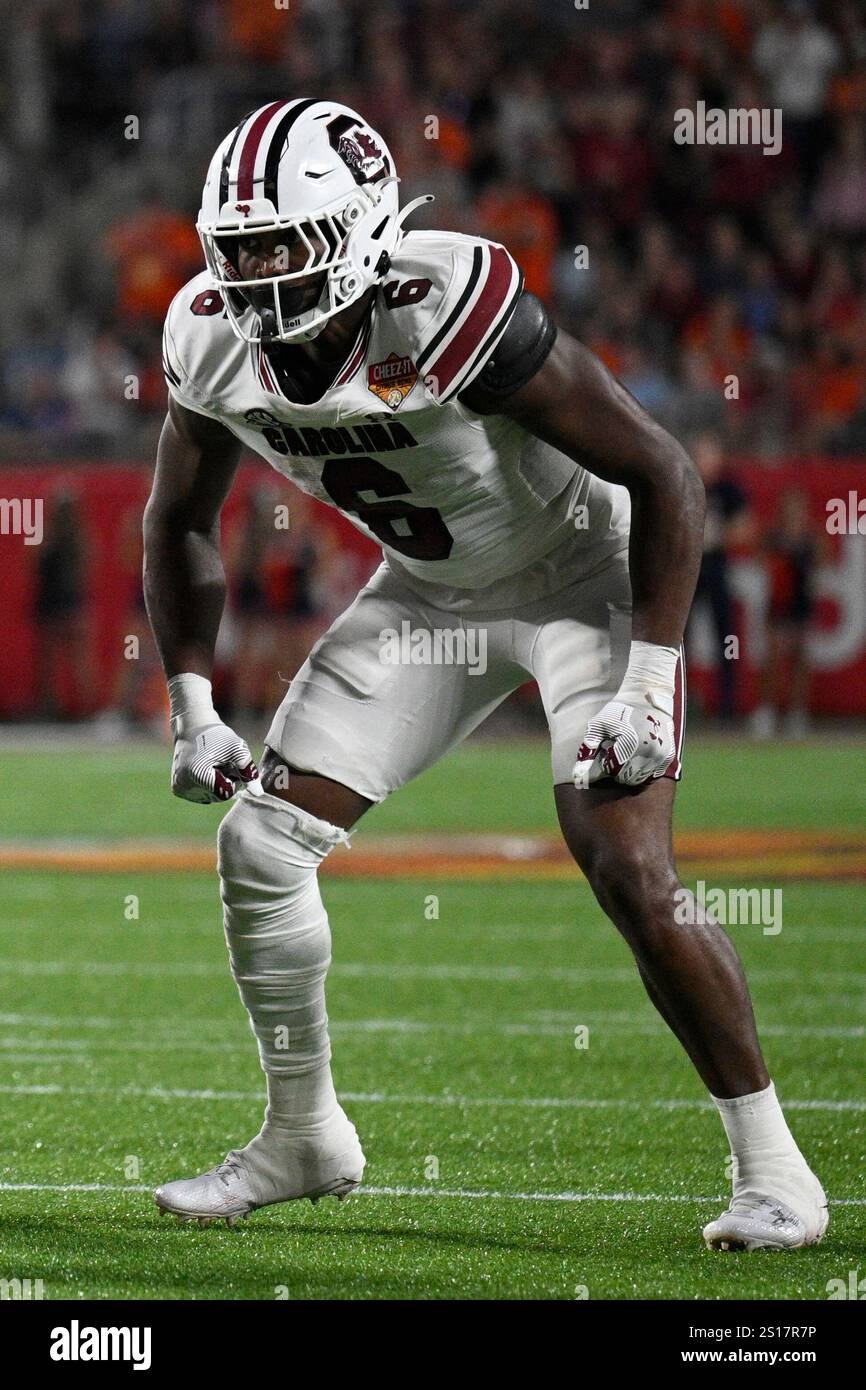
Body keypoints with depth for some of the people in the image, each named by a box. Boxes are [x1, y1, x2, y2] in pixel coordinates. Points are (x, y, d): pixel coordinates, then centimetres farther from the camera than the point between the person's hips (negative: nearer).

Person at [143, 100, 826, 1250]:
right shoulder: (214, 339, -15)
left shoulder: (452, 312, -35)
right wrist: (193, 709, 1)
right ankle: (303, 1139, 19)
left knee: (629, 872, -21)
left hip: (585, 577, -6)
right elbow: (183, 521, 6)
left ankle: (772, 1167, -6)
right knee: (261, 842, 0)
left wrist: (648, 689, -28)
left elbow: (665, 474, -27)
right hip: (432, 594, 7)